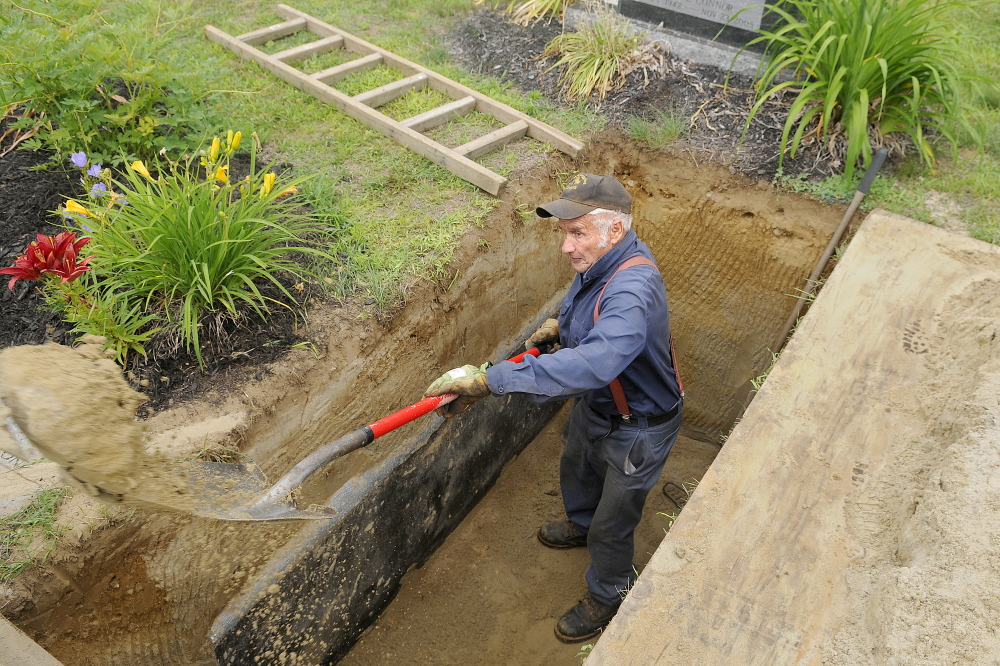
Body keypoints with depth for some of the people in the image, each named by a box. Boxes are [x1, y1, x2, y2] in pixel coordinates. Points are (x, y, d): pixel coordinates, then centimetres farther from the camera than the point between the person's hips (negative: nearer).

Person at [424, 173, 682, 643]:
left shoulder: (633, 289, -41)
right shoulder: (600, 259, -11)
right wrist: (562, 324, -3)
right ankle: (582, 525, 65)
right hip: (594, 406, 9)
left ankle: (608, 596, 43)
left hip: (636, 430, -8)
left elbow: (592, 363, -58)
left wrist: (488, 380, -61)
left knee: (611, 525, 13)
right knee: (576, 470, 32)